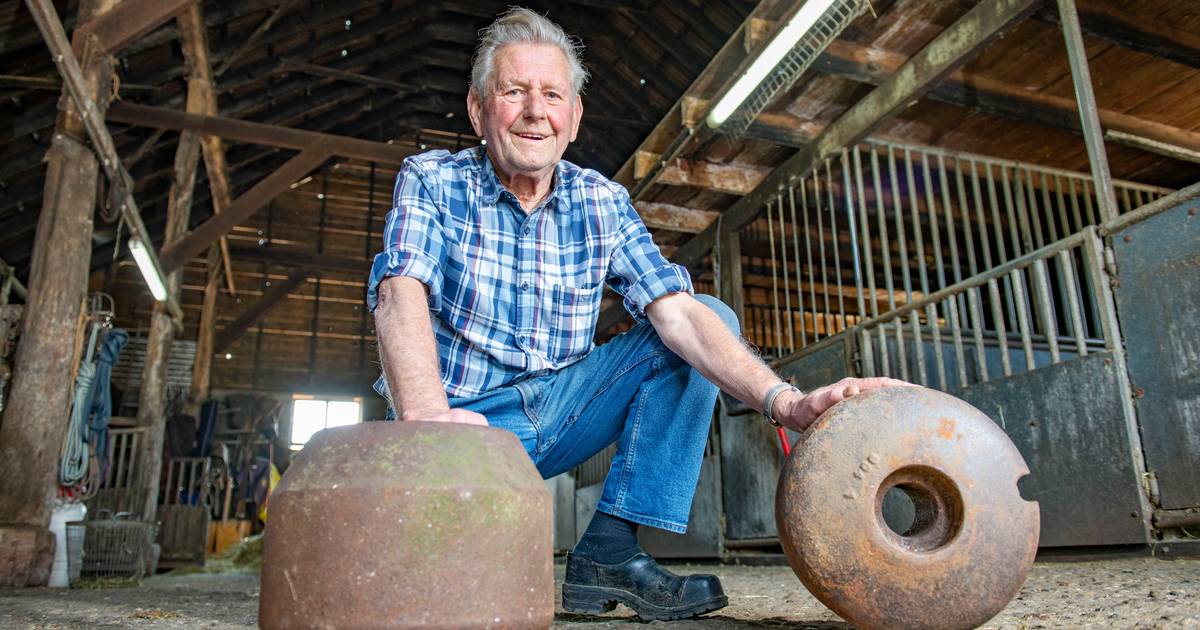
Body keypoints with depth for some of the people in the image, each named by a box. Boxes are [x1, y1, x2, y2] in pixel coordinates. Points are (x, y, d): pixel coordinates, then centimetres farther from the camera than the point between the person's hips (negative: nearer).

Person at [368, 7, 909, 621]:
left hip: (558, 410, 5)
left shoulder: (602, 203, 0)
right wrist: (427, 416, -46)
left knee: (713, 317, -9)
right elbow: (402, 294, -25)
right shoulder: (431, 180, -6)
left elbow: (676, 311, -13)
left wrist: (783, 400, -29)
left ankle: (610, 549, -13)